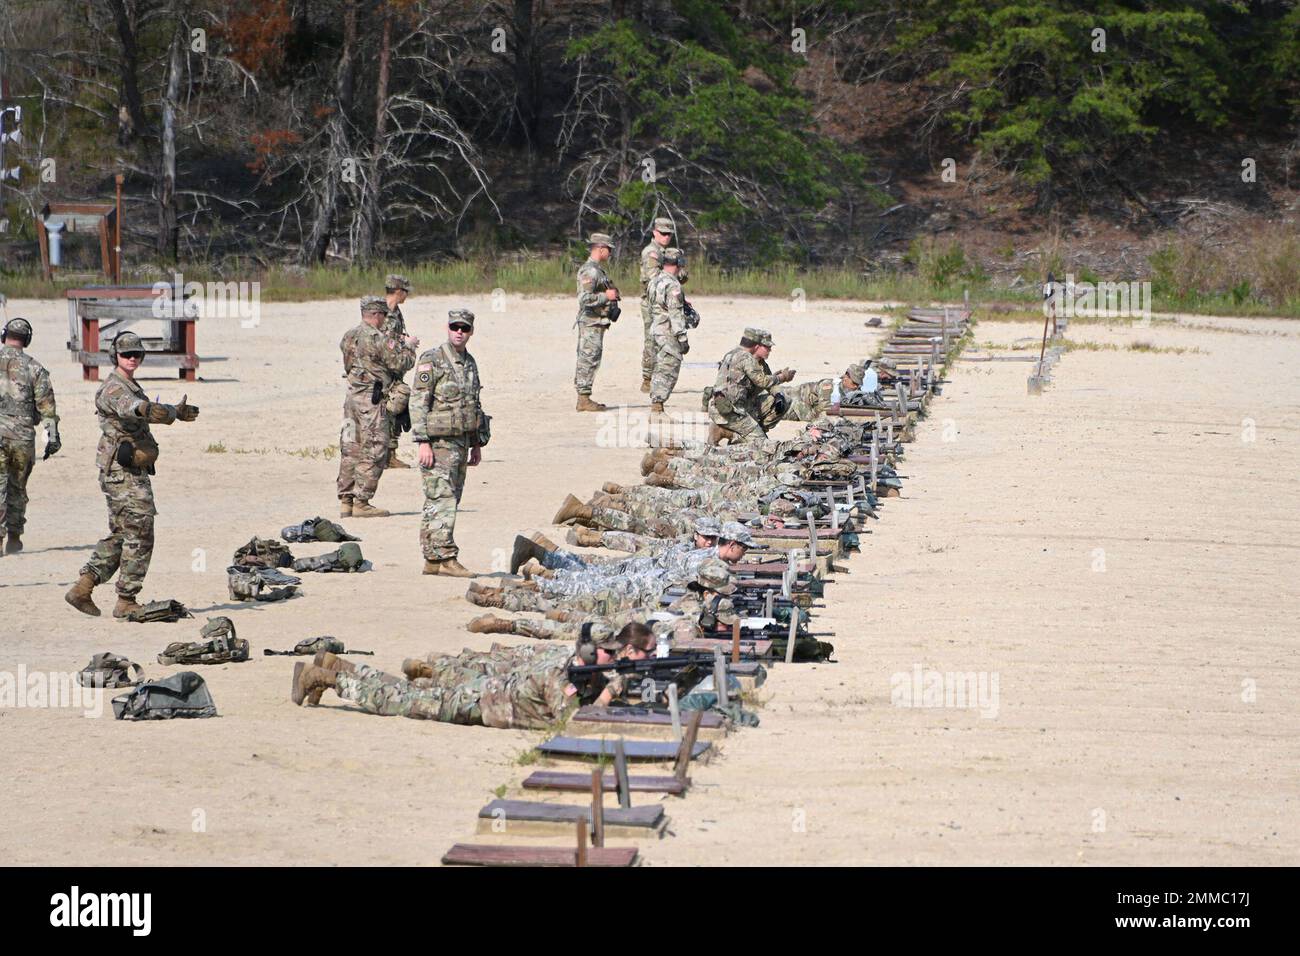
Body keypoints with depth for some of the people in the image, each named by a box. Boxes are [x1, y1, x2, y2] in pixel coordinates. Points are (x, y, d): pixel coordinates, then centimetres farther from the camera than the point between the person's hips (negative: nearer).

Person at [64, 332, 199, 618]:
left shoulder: (131, 388, 18)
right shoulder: (114, 389, -15)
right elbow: (137, 409, -33)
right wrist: (175, 412, -29)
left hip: (133, 473, 10)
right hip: (125, 474, -10)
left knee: (120, 536, 14)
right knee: (139, 538, -5)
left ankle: (82, 589, 14)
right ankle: (126, 602, 2)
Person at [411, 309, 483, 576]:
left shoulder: (470, 363, 14)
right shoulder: (431, 360, -9)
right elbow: (418, 402, -13)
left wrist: (476, 443, 20)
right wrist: (423, 442, -20)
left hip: (461, 442, 8)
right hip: (439, 442, -8)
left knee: (448, 502, 8)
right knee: (442, 501, -11)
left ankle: (432, 559, 12)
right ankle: (445, 557, -12)